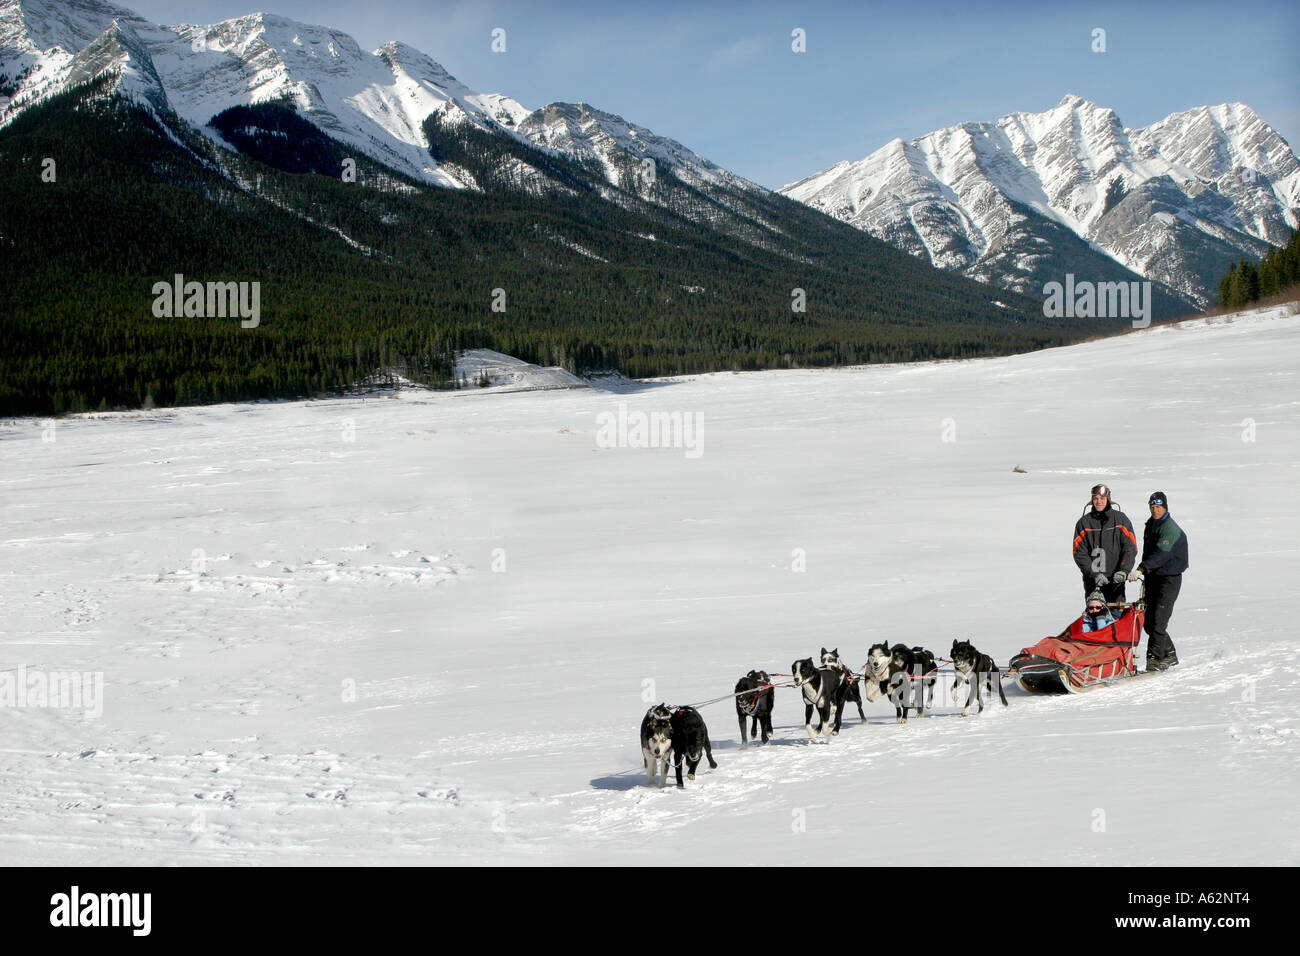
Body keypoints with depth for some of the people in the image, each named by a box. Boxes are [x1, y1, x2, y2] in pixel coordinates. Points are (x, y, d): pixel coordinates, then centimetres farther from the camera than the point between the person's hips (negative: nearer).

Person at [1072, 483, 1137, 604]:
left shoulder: (1120, 519, 6)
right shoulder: (1084, 523, 6)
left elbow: (1130, 547, 2)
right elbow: (1079, 553, 1)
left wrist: (1124, 570, -13)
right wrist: (1093, 574, -11)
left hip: (1115, 578, 0)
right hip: (1092, 580, 0)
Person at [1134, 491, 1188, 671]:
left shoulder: (1170, 528, -15)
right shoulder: (1150, 524, 13)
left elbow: (1161, 554, -28)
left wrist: (1141, 569, -38)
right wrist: (1146, 575, 19)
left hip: (1169, 578, -9)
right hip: (1153, 578, 9)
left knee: (1158, 621, -14)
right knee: (1148, 622, 8)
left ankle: (1155, 659, -13)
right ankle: (1169, 655, 21)